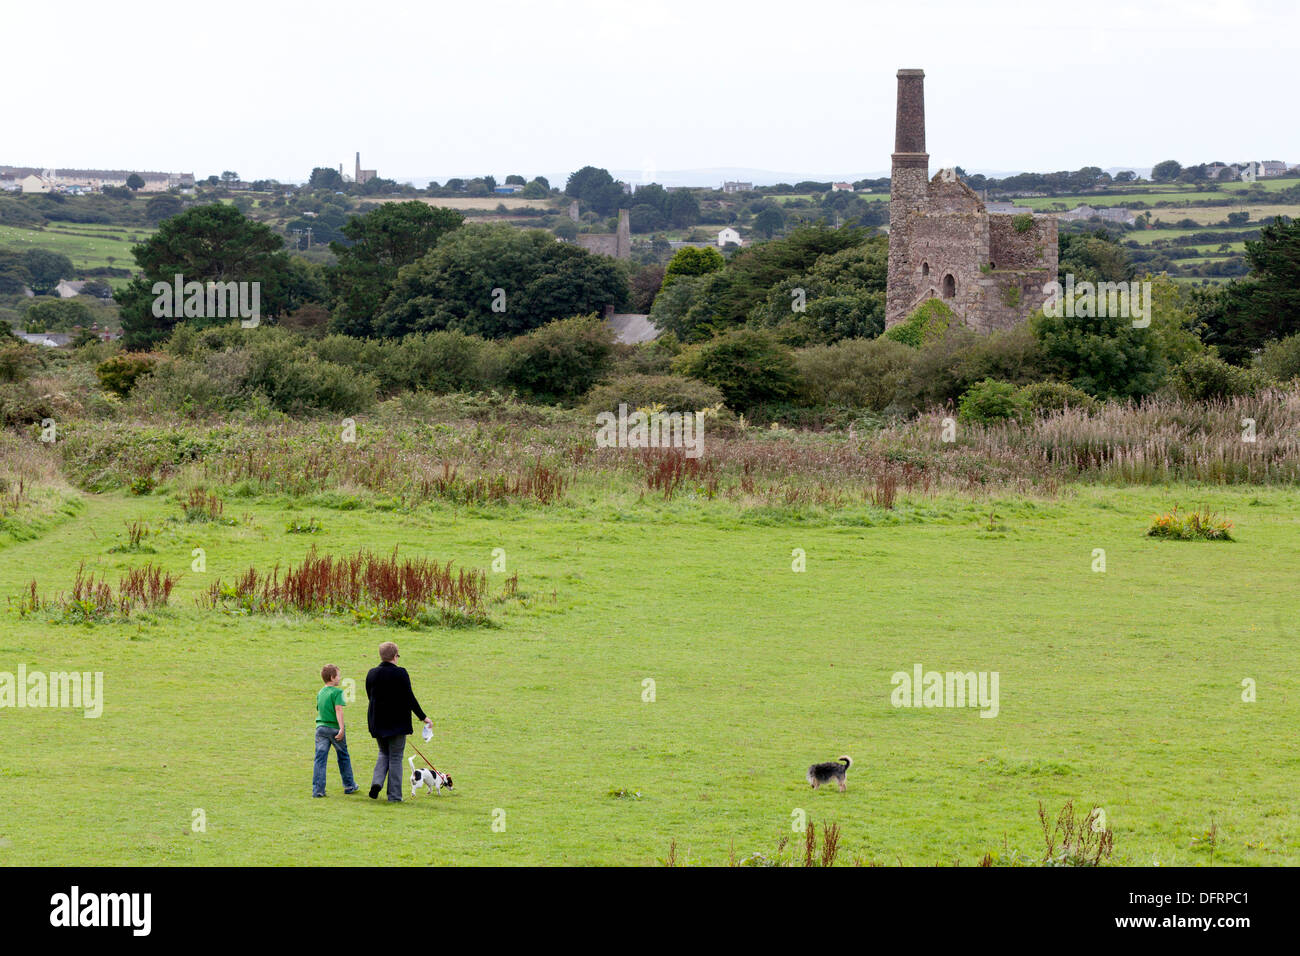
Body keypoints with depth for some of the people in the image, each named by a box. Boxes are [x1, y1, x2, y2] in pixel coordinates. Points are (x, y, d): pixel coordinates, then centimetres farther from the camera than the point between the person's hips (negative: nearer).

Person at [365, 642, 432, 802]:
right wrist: (423, 717, -4)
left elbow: (370, 697, 10)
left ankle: (377, 782, -3)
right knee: (395, 757, 5)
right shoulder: (400, 673, -13)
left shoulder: (372, 674, 1)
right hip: (397, 722, -4)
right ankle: (394, 795, 5)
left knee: (384, 754, 21)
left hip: (377, 722, 4)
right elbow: (409, 698, -13)